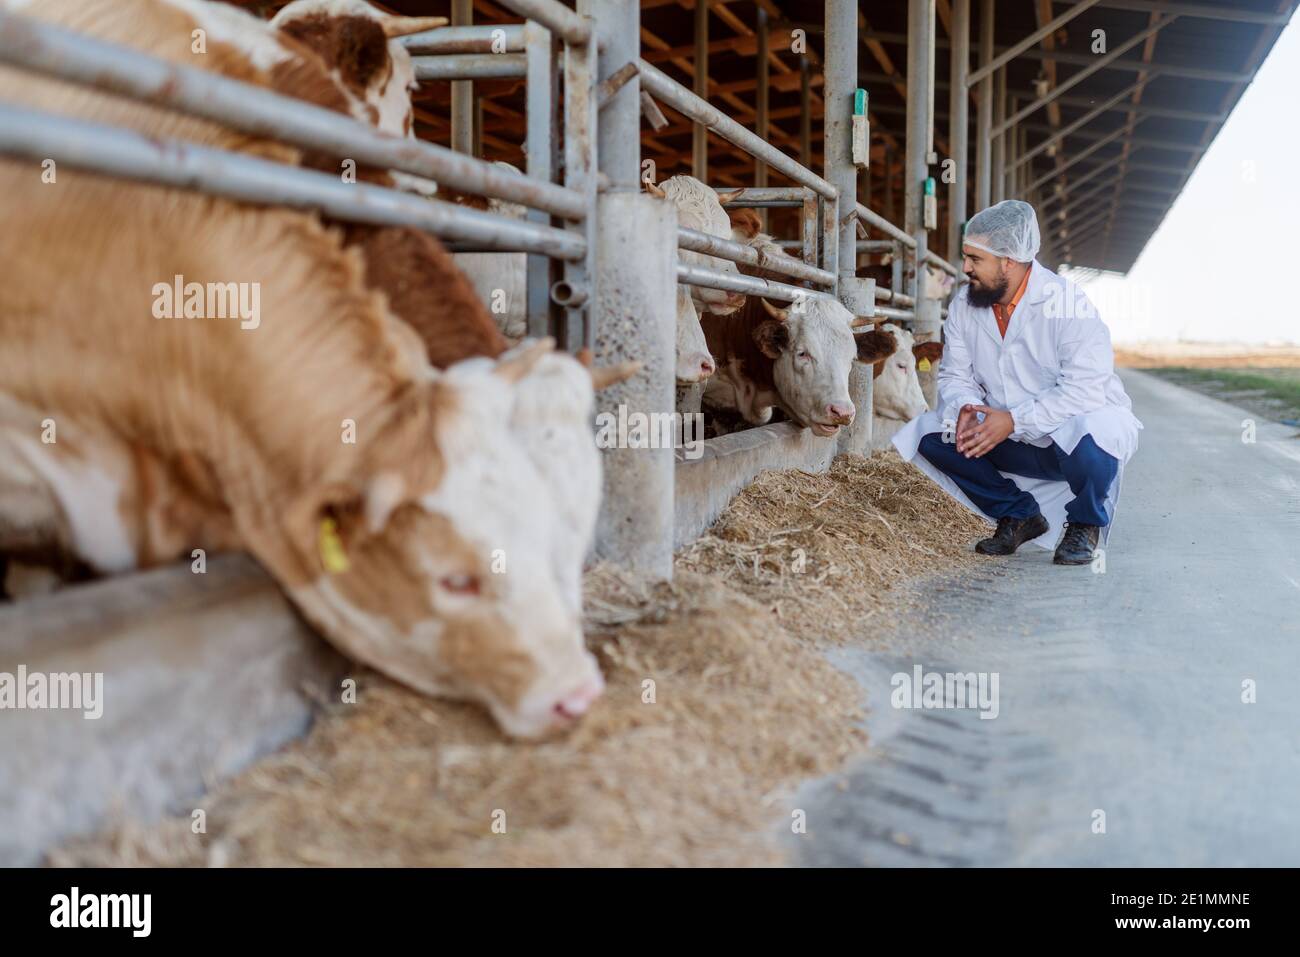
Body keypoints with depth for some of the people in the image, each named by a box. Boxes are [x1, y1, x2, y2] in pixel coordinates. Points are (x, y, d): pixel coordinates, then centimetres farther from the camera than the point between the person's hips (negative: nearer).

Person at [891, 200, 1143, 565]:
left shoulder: (1067, 304, -21)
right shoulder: (964, 307, -2)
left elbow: (1086, 388, -28)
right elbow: (955, 376, 2)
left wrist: (1015, 421, -35)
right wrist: (963, 410, -22)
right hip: (1015, 444, 6)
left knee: (1087, 438, -41)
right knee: (929, 433, -11)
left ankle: (1086, 524, -5)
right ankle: (1019, 515, 7)